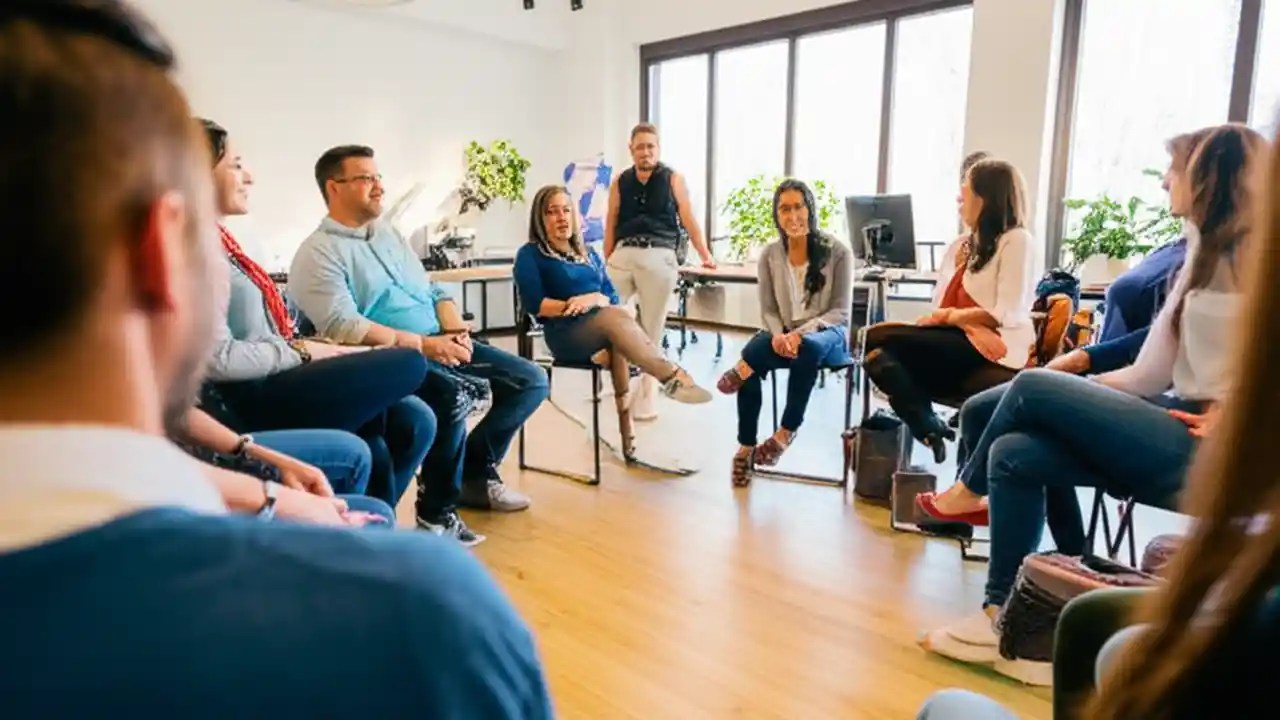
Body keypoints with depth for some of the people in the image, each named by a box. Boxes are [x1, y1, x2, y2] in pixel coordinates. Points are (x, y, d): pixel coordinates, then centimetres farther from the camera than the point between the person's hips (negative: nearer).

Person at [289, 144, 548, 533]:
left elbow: (433, 291, 20)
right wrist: (422, 344, -24)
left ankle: (476, 472, 11)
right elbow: (341, 326, -18)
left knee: (532, 380, -3)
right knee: (452, 395, -37)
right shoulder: (319, 253, -4)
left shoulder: (388, 233, 20)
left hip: (441, 344, 8)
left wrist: (456, 331, -2)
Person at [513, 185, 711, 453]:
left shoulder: (589, 254, 24)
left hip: (603, 327, 5)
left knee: (617, 337, -32)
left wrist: (595, 299, -8)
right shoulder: (530, 255, 9)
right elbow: (534, 304, -5)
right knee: (615, 317, -34)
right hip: (566, 333, -5)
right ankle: (672, 376, -39)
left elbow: (613, 297, 14)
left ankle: (626, 421, -33)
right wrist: (571, 305, -15)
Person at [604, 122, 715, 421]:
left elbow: (689, 220, 9)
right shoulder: (620, 182, 13)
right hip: (623, 255, 2)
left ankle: (646, 396, 15)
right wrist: (606, 263, 12)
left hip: (659, 257, -2)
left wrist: (706, 256, 8)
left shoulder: (673, 179, 7)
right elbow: (611, 224, 14)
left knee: (651, 330, 4)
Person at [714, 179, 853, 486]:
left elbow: (840, 312, -8)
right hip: (783, 335, 3)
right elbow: (768, 310, 4)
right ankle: (746, 447, -16)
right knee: (756, 353, -30)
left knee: (809, 348, -39)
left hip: (827, 335, -3)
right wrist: (778, 335, -19)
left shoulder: (837, 252, -7)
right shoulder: (770, 255, 3)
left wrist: (801, 333, -24)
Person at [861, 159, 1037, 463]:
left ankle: (930, 427, -11)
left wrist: (950, 316, -5)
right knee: (880, 358, -21)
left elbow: (1006, 315, -11)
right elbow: (943, 307, 12)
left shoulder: (1016, 240, 0)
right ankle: (929, 430, -17)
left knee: (878, 337, -21)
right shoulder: (964, 245, 23)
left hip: (993, 353, -7)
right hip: (960, 344, 7)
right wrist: (970, 326, -9)